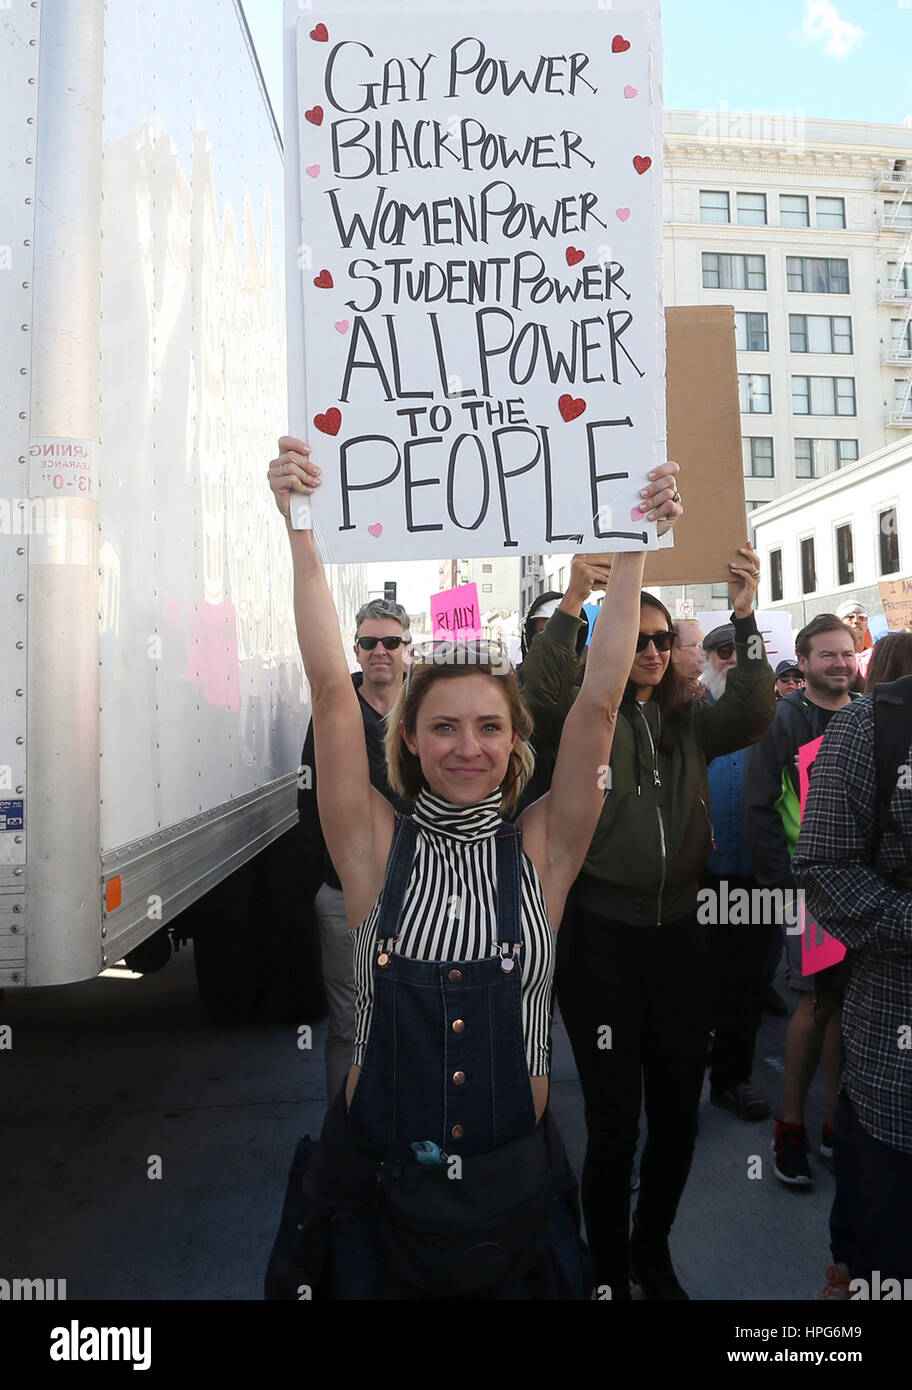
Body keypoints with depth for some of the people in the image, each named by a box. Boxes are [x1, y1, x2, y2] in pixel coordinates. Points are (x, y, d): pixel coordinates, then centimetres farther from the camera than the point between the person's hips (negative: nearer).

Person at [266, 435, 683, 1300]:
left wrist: (633, 549, -20)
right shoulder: (377, 851, -9)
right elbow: (331, 689, -17)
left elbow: (599, 702, -15)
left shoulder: (541, 855, -7)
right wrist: (302, 531, -22)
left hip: (513, 1183, 0)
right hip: (377, 1185, 0)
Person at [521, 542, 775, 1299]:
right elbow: (541, 692, -24)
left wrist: (746, 618, -23)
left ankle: (652, 1250, 42)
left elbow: (752, 717, -11)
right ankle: (609, 1271, 31)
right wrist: (574, 598, -35)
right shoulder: (586, 716, -3)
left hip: (678, 932, 4)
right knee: (614, 1122, 6)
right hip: (602, 937, -4)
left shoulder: (689, 722, 7)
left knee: (679, 1111, 16)